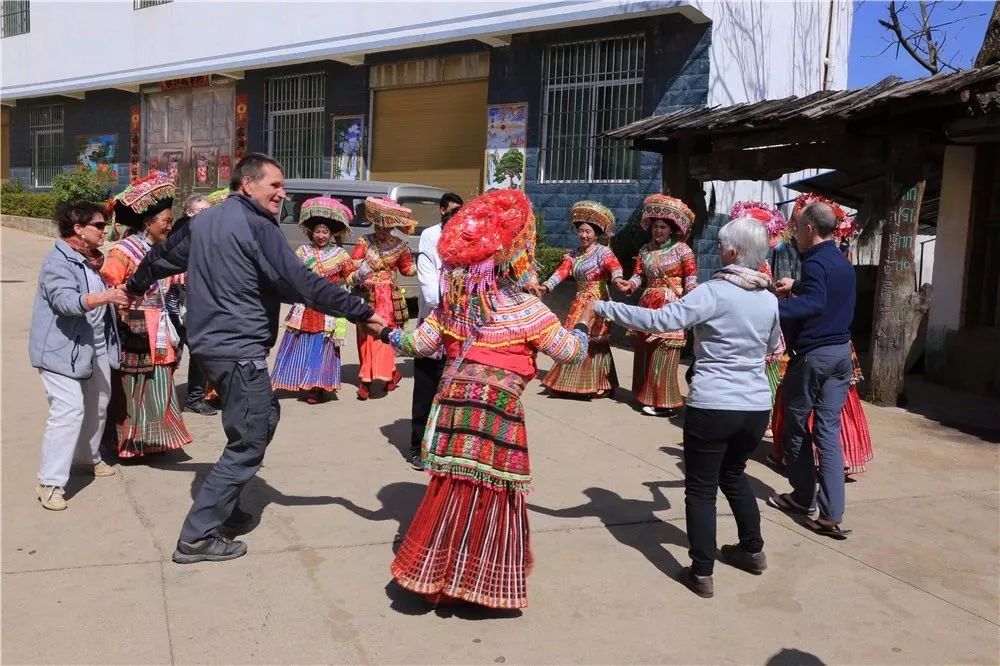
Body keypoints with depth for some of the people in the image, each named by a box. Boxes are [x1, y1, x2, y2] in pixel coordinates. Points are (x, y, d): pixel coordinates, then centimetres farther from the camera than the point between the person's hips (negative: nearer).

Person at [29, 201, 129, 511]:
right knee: (69, 410, -15)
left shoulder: (93, 258, 11)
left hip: (97, 346, 9)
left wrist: (122, 296, 11)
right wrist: (104, 297, -44)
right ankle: (49, 482, -9)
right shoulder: (58, 261, -17)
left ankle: (89, 457, 40)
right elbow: (66, 301, -32)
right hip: (63, 349, -9)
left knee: (98, 405, 18)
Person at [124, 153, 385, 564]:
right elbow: (302, 284, -19)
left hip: (209, 343, 10)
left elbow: (164, 256, 27)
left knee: (263, 418, 21)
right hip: (240, 350, -10)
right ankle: (198, 537, 2)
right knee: (249, 442, -2)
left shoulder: (205, 220, 13)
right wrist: (362, 313, -16)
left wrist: (134, 288, 46)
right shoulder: (257, 226, -14)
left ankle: (224, 507, 26)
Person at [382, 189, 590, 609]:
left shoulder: (453, 302, 5)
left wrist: (389, 334, 30)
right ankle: (485, 582, 18)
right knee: (493, 495, 7)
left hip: (453, 403, 5)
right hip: (499, 411, -5)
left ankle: (439, 572, 25)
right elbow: (571, 353, -2)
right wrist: (582, 326, 20)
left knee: (453, 490, 14)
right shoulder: (526, 308, -7)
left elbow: (419, 345, 10)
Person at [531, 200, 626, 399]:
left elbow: (614, 266, -25)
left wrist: (617, 279, -49)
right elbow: (561, 272, -2)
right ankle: (573, 381, 16)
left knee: (594, 342, -6)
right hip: (579, 303, 6)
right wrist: (545, 286, -20)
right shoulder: (573, 256, 12)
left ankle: (598, 384, 2)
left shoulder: (604, 252, -5)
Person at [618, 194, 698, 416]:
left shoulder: (681, 249, -4)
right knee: (645, 353, 10)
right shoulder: (645, 250, 13)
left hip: (670, 306, -6)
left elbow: (691, 277, -7)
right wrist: (630, 284, -15)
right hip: (647, 305, 7)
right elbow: (638, 274, 7)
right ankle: (647, 396, 21)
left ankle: (665, 402, -4)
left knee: (662, 356, -9)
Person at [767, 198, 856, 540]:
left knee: (797, 427, 10)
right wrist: (797, 285, 41)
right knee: (828, 429, 4)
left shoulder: (815, 262, -15)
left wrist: (770, 308, -43)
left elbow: (813, 304, -32)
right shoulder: (843, 263, 13)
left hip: (812, 354, -8)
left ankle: (803, 496, 24)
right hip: (841, 352, 8)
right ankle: (831, 514, -2)